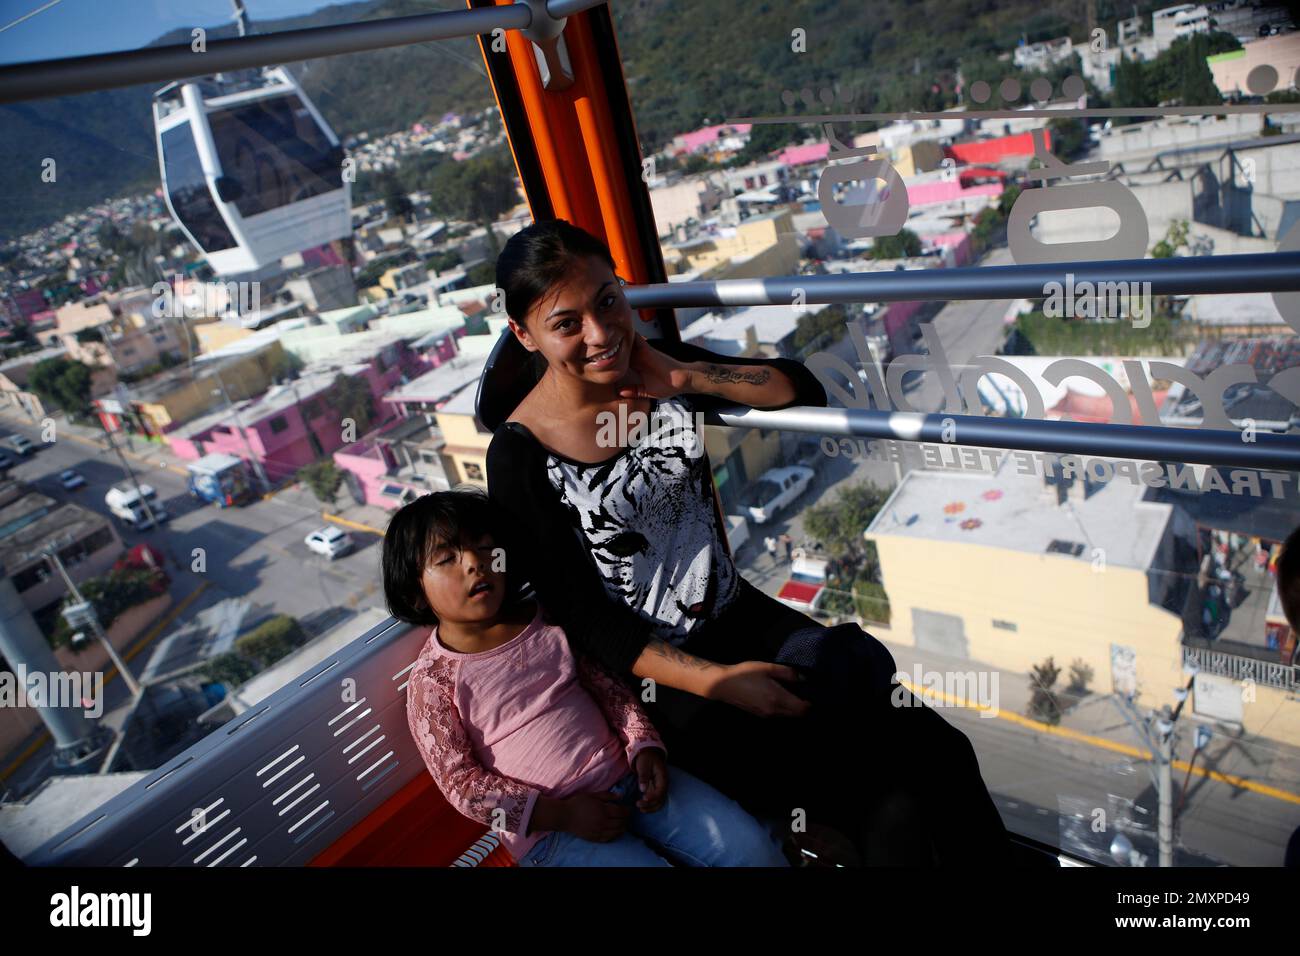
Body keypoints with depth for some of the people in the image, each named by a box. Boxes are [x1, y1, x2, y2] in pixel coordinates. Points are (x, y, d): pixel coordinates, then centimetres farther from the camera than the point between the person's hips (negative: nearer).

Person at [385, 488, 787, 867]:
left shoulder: (547, 619, 5)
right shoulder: (433, 680, -7)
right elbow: (462, 783, -9)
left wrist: (644, 744, -5)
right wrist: (561, 814, -16)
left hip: (626, 773, 4)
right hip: (545, 825, -4)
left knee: (751, 846, -8)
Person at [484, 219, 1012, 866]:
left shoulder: (656, 370, -1)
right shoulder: (521, 456, -14)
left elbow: (804, 392, -1)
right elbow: (585, 618, -13)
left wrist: (686, 376, -15)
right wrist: (716, 682, -20)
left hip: (740, 618, 5)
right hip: (654, 675, -5)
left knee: (933, 753, -10)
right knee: (892, 813, -16)